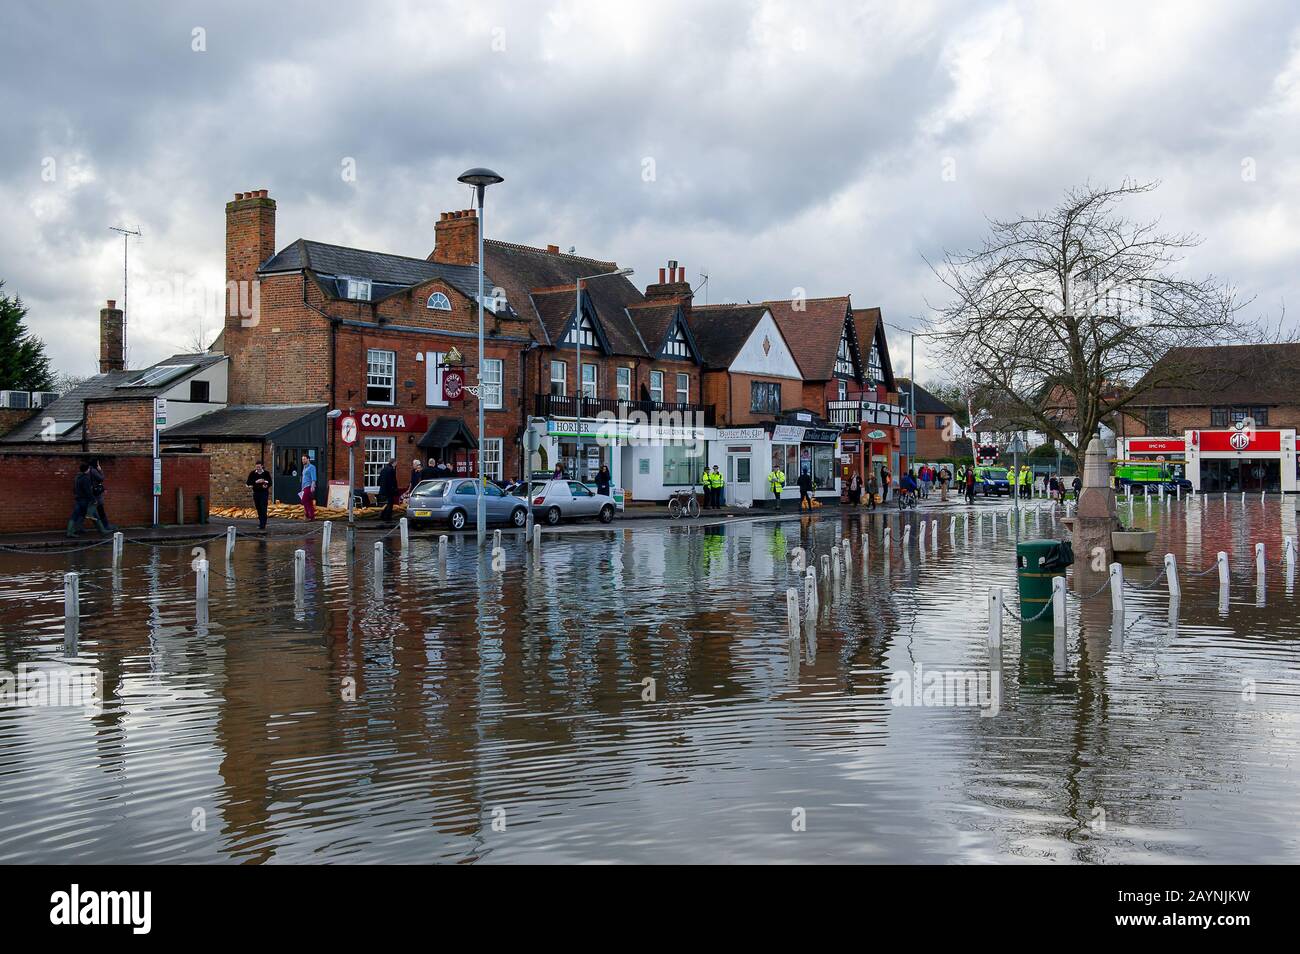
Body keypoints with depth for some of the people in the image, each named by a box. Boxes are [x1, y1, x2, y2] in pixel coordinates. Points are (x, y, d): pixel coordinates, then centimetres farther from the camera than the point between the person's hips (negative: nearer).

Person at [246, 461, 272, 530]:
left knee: (263, 509, -10)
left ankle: (263, 525, -12)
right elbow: (248, 482, -5)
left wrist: (267, 485, -18)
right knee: (258, 509, 8)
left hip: (264, 492, -3)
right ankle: (261, 522, 21)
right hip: (256, 493, 3)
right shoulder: (252, 473, 2)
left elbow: (270, 482, 4)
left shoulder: (266, 473, 0)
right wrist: (256, 482, -19)